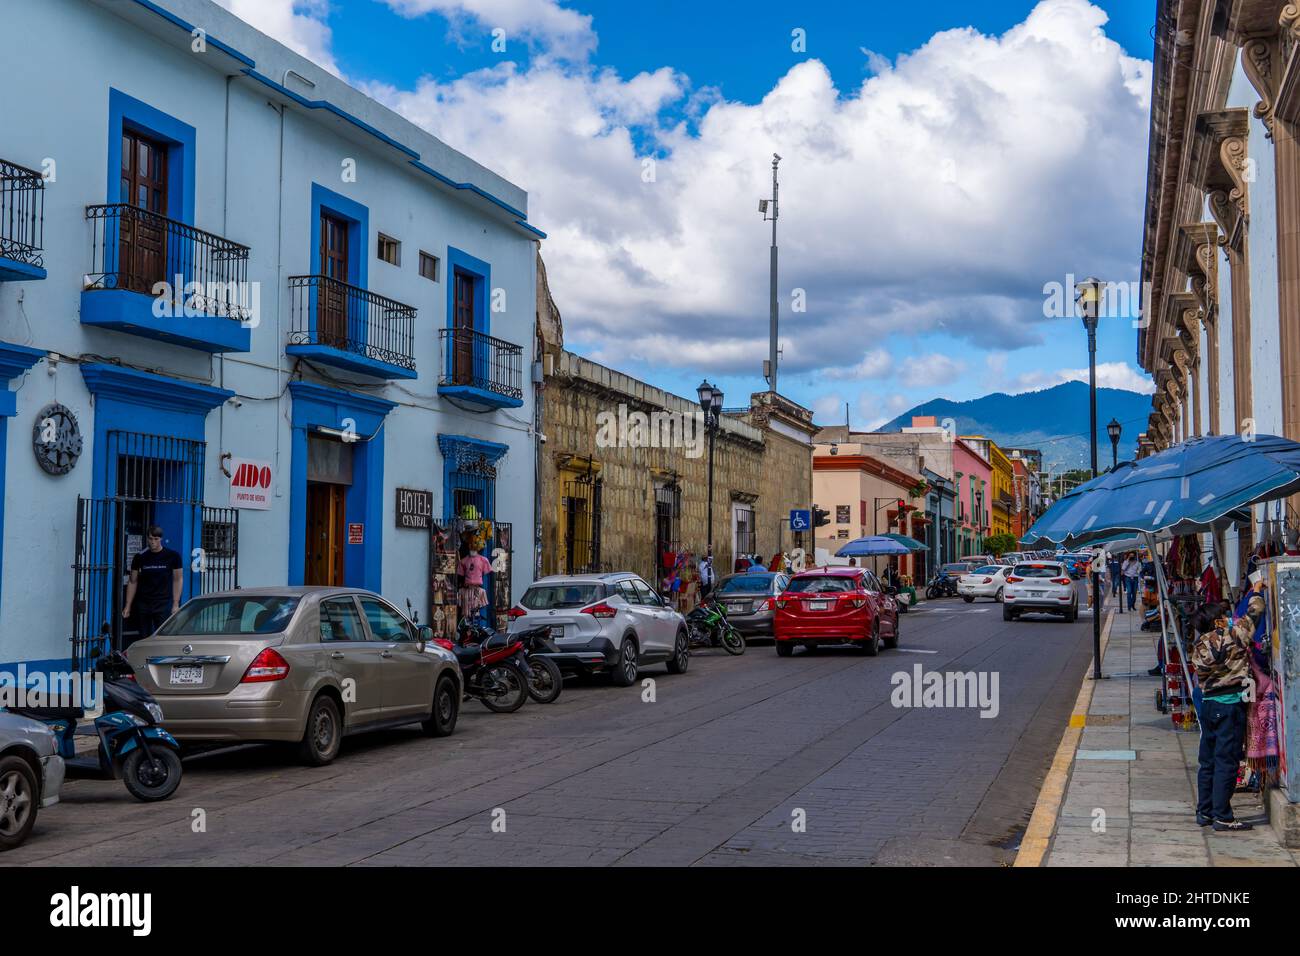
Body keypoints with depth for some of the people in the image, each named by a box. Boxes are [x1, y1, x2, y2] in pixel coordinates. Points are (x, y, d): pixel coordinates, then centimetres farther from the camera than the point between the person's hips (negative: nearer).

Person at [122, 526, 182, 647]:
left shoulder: (172, 556, 1)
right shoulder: (140, 558, 6)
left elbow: (177, 580, 4)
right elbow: (133, 582, 12)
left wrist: (176, 604, -3)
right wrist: (128, 606, 7)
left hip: (163, 604, -2)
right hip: (143, 604, 2)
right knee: (144, 639, 3)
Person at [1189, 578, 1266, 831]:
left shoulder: (1198, 648, 5)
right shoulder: (1232, 637, -10)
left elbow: (1202, 676, 10)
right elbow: (1253, 615, 2)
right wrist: (1257, 592, 18)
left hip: (1208, 704, 6)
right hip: (1231, 705, -6)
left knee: (1207, 760, 14)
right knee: (1226, 761, -4)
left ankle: (1204, 812, 21)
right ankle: (1222, 817, -2)